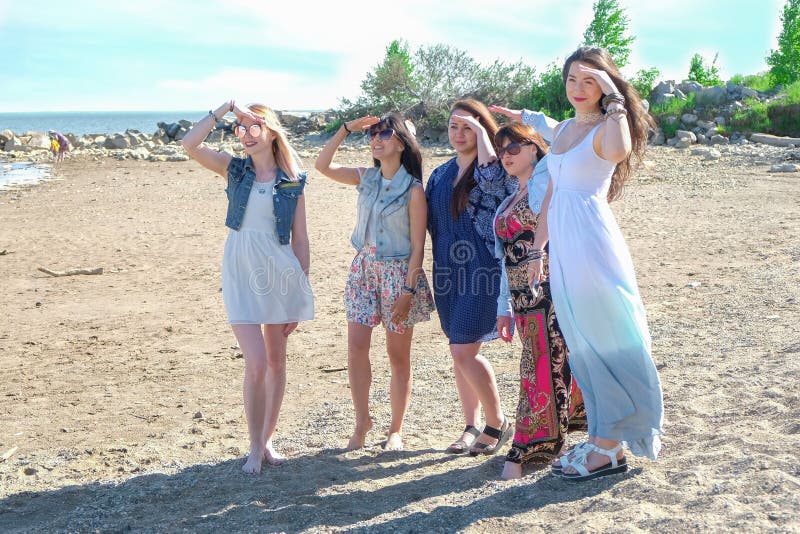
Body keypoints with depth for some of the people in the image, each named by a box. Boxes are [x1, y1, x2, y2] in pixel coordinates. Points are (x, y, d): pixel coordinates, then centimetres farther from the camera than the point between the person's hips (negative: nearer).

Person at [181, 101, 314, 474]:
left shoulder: (292, 181, 4)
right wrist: (223, 110, -11)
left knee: (277, 361, 10)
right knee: (257, 363, -9)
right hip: (241, 273, -1)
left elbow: (300, 238, 4)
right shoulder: (234, 169, 5)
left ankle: (268, 439, 25)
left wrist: (301, 286, 2)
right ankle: (255, 448, 6)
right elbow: (190, 145, -11)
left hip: (281, 271, 1)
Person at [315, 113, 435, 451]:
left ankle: (396, 430, 17)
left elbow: (418, 245, -11)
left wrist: (407, 291, -16)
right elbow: (322, 166, 4)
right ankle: (362, 420, 15)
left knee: (398, 355, 5)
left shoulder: (413, 189, -10)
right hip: (363, 268, 5)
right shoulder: (366, 179, 6)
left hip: (398, 272, -5)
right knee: (356, 347, -1)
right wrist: (347, 128, -2)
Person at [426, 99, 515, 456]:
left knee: (464, 352, -11)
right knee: (460, 352, 11)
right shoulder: (440, 174, 13)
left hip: (482, 269, -7)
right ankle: (472, 427, 23)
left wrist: (482, 131, -18)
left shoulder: (496, 169, -6)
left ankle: (497, 423, 8)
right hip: (448, 270, 7)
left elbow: (491, 175, -31)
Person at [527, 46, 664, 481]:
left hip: (592, 245, -8)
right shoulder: (563, 129, 15)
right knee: (582, 348, 14)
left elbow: (617, 152, -36)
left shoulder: (605, 129, -9)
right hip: (562, 249, 8)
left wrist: (615, 98, -23)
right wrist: (537, 250, 18)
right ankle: (599, 437, 26)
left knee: (605, 343, 0)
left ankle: (610, 448, 9)